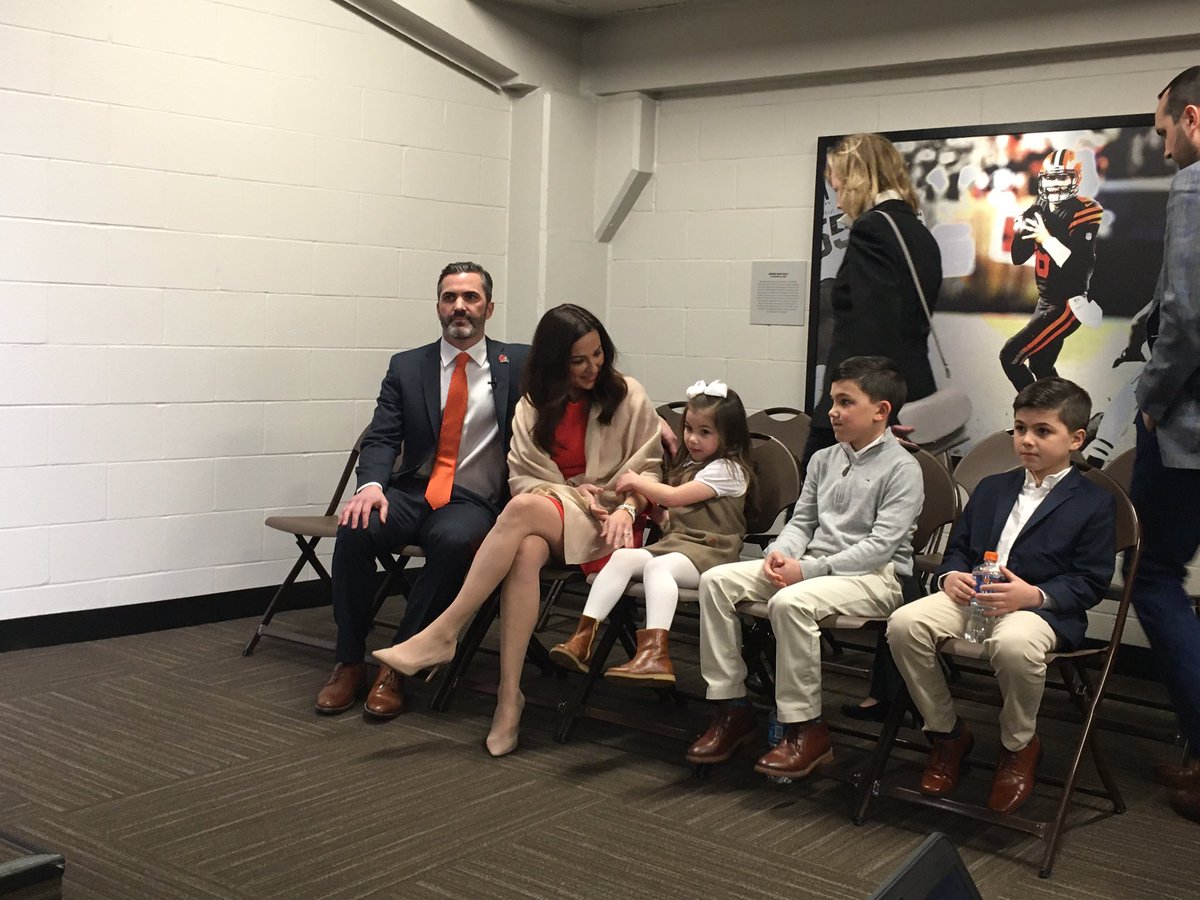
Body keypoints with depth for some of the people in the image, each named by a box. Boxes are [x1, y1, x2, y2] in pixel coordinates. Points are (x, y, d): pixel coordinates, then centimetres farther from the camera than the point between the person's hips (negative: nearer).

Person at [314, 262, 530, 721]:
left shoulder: (519, 363, 8)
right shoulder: (407, 366, 12)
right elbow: (382, 438, 4)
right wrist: (372, 484, -17)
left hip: (473, 502, -2)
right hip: (411, 492, 2)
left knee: (454, 540, -36)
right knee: (355, 529, -28)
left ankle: (396, 668, -23)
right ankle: (349, 663, -12)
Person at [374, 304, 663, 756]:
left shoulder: (627, 396, 4)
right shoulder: (534, 406, 11)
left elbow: (648, 468, 4)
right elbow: (522, 477, 8)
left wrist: (626, 508, -16)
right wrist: (571, 492, -10)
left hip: (605, 523, -3)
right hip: (552, 507, 3)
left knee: (524, 510, -35)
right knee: (526, 550, -37)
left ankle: (443, 634, -33)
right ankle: (510, 694, -37)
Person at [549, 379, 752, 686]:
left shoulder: (727, 469, -5)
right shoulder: (689, 464, 25)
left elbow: (674, 497, -11)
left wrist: (637, 481, 2)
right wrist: (662, 514, 6)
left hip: (709, 551, -8)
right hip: (674, 540, 8)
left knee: (657, 566, -35)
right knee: (622, 556, -19)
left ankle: (655, 653, -51)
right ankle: (583, 638, -30)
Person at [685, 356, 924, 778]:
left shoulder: (902, 468, -8)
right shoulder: (823, 459, 14)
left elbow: (881, 545, -16)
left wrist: (810, 569, -21)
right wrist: (782, 553, -6)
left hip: (875, 575, -7)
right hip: (812, 565, 8)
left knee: (790, 602, -36)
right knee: (716, 580, -10)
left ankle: (806, 728, -21)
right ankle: (732, 707, -6)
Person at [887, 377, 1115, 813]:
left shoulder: (1095, 502, 4)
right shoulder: (991, 488, 22)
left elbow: (1091, 582, -3)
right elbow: (958, 546, 24)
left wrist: (1034, 594, -20)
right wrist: (951, 576, -1)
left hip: (1044, 609, -5)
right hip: (971, 597, 5)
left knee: (1013, 644, -41)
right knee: (905, 623, -23)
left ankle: (1019, 746, -8)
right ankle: (946, 732, -1)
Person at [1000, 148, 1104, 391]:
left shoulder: (1085, 212, -16)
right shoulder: (1041, 210, 6)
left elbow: (1081, 265, -26)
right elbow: (1018, 258, 6)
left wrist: (1046, 239, -26)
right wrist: (1022, 227, -10)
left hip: (1067, 305, -9)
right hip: (1046, 301, 9)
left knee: (1010, 356, -12)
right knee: (1040, 365, 19)